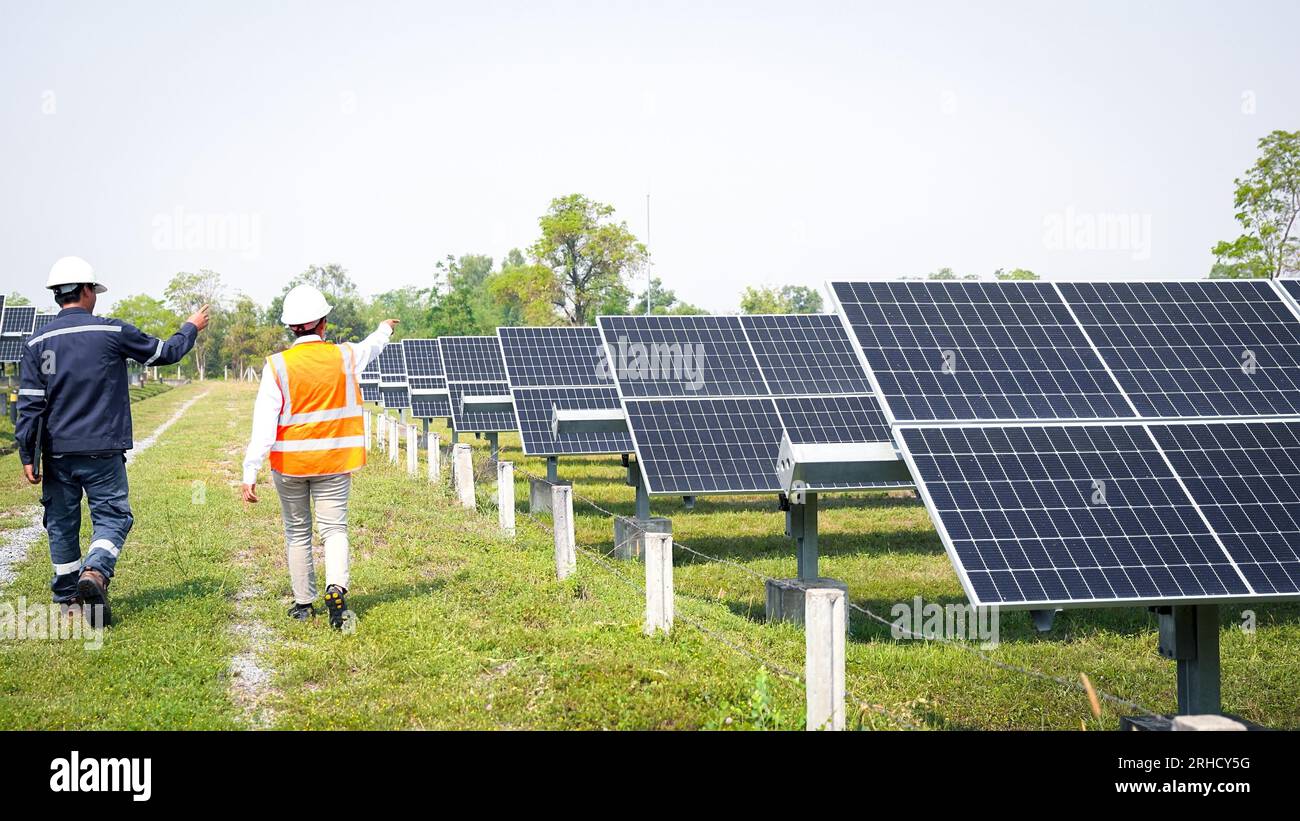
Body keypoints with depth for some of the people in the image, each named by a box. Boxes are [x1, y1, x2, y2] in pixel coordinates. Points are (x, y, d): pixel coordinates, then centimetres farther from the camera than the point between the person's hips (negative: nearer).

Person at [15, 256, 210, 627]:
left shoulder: (38, 343, 1)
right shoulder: (113, 332, -5)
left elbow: (29, 403, -1)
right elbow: (165, 352, 8)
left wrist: (27, 455, 2)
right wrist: (191, 329, 27)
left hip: (56, 452, 3)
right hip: (102, 451, -3)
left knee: (61, 523, 12)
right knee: (111, 516, 4)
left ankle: (68, 600, 18)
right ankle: (95, 572, -22)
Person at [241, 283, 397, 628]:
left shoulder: (278, 366, -11)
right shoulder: (345, 356, -3)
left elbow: (264, 424, -16)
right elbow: (372, 346, 22)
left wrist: (250, 473, -15)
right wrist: (385, 329, 45)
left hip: (290, 463, -1)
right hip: (334, 461, 1)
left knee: (297, 532, 12)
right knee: (334, 528, 3)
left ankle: (303, 604, 20)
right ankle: (336, 587, -22)